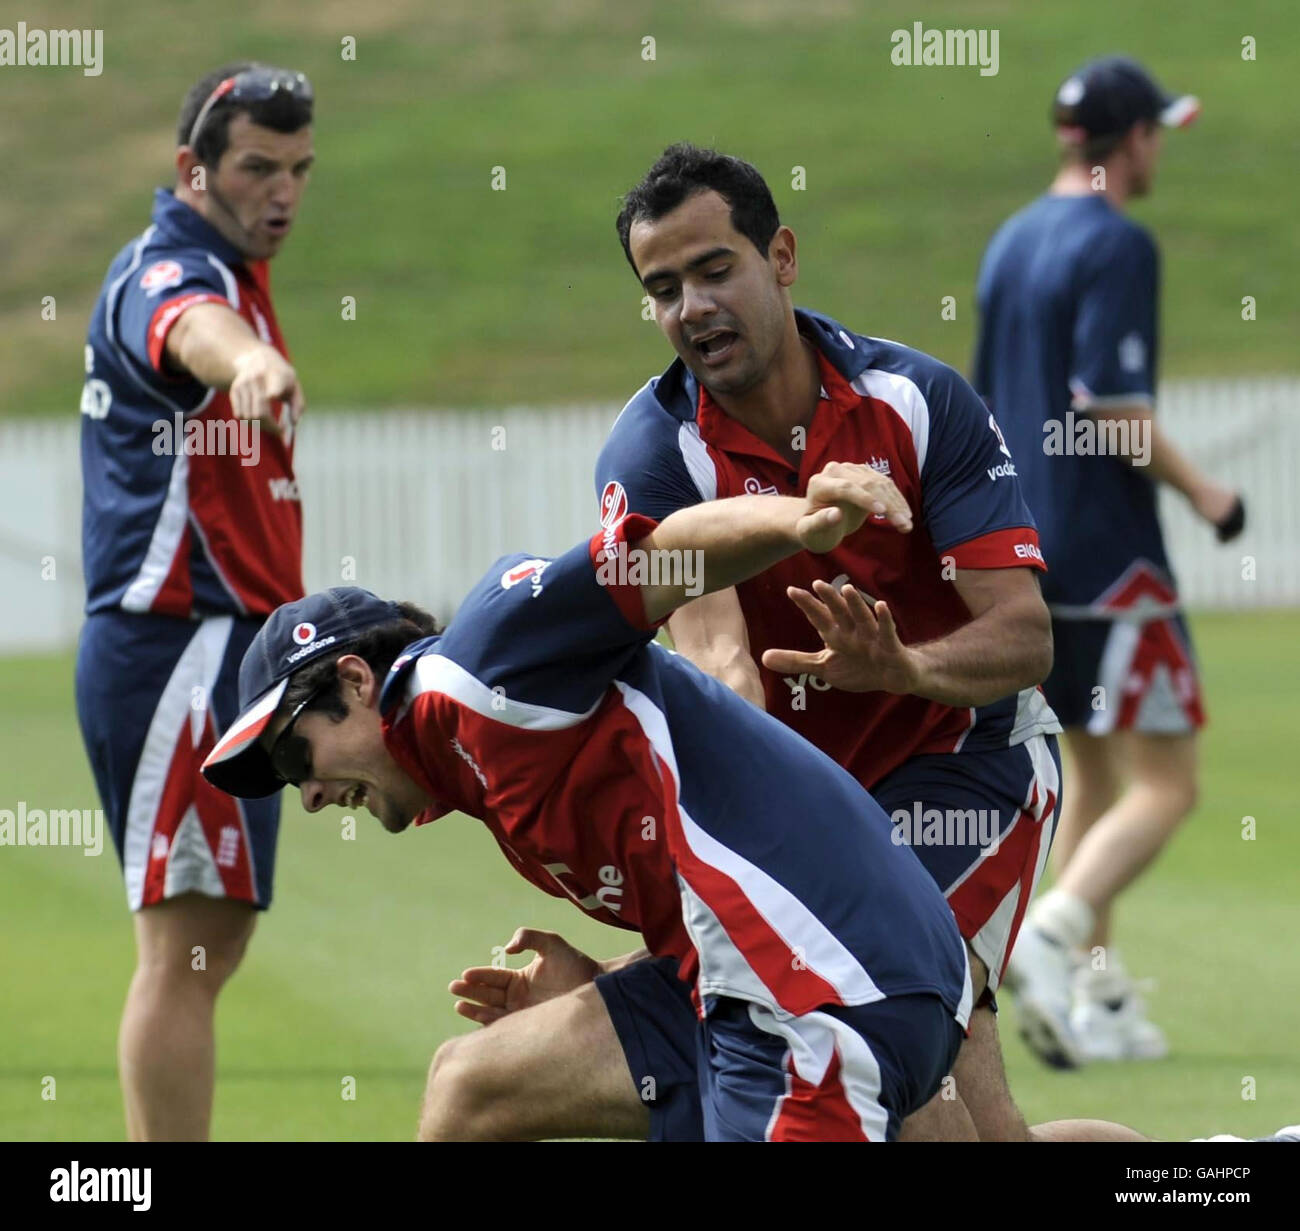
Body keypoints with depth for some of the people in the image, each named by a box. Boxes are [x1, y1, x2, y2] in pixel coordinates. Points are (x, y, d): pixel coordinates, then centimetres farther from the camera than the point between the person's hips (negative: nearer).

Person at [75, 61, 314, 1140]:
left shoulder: (230, 274, 18)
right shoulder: (168, 273, -15)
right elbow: (189, 330, -40)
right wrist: (248, 364, -66)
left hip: (220, 647, 11)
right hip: (184, 651, -11)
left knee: (209, 948, 13)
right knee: (185, 950, -14)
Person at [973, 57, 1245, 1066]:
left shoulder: (1011, 243, 14)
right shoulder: (1117, 246, -13)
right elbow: (1111, 410, -21)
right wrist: (1204, 492, -9)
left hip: (1026, 554, 9)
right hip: (1108, 556, -9)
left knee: (1095, 773, 16)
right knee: (1164, 784, -6)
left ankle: (1097, 999, 14)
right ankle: (1052, 939, -24)